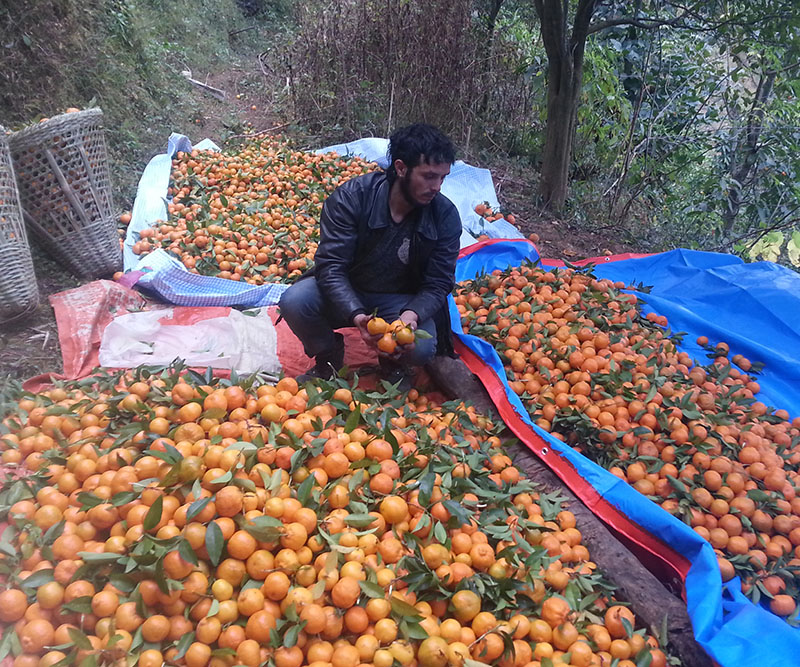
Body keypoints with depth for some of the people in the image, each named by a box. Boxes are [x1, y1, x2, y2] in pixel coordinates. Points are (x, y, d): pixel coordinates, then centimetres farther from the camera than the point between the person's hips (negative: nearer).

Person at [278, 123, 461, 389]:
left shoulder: (445, 216, -13)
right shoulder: (351, 197, -20)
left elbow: (438, 283, -11)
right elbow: (330, 264, -23)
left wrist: (412, 314, -34)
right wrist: (356, 315, -41)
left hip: (400, 300, 1)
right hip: (344, 294, 0)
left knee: (422, 347, -30)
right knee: (294, 301, -29)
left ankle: (394, 363, 11)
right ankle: (328, 355, 5)